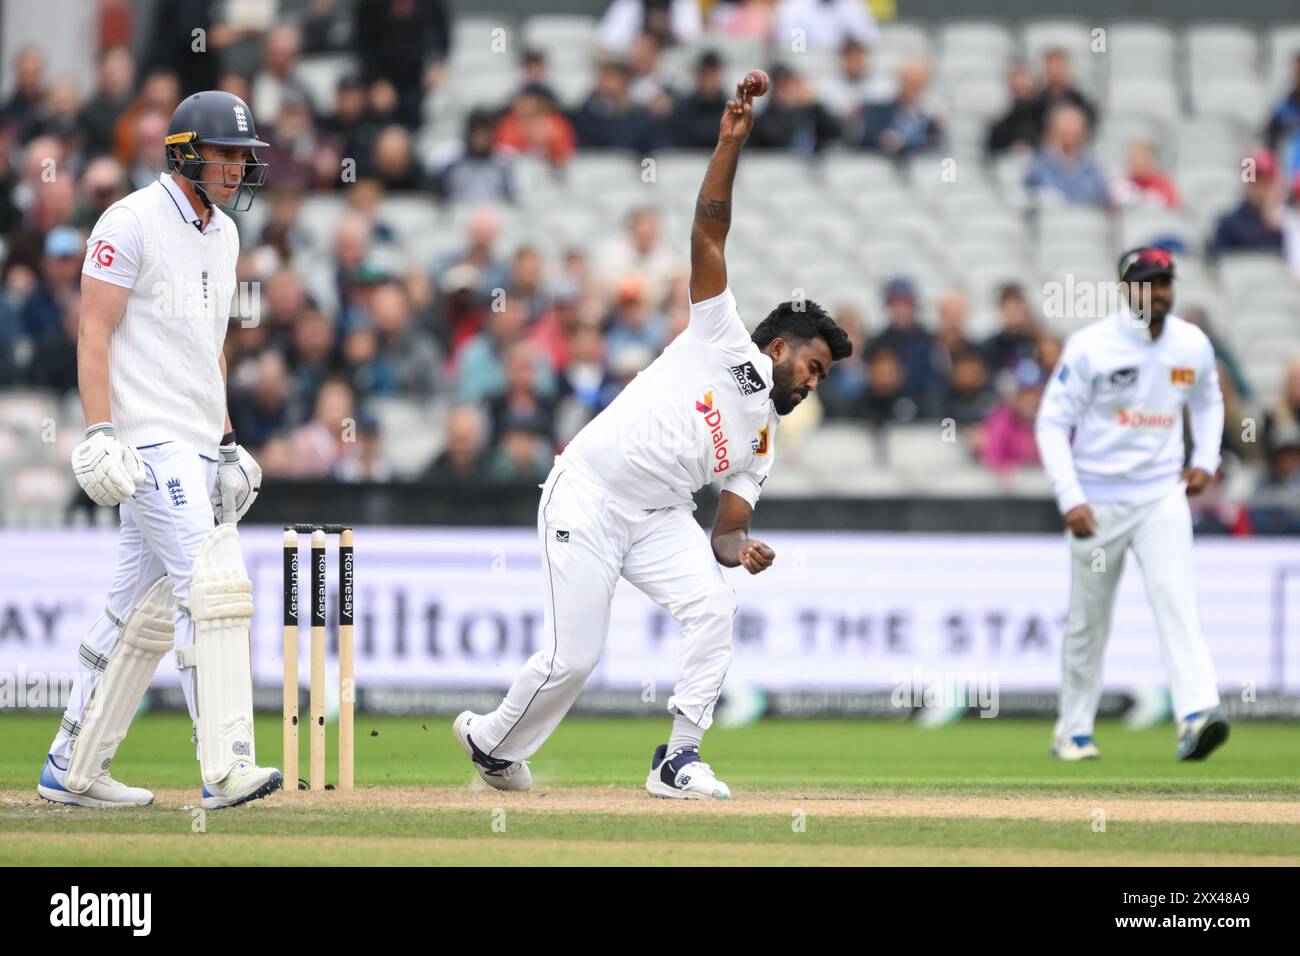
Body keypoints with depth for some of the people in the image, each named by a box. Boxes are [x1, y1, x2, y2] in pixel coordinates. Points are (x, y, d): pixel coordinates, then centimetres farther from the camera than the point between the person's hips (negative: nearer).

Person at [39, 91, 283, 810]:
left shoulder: (223, 235, 17)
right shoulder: (132, 223, -9)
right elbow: (93, 332, -13)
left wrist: (226, 441, 20)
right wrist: (98, 434, -22)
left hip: (196, 449, 9)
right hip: (148, 443, -9)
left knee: (144, 612, 11)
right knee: (214, 588, -18)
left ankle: (72, 770, 19)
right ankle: (226, 769, -22)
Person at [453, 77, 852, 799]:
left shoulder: (761, 444, 15)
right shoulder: (728, 343, 0)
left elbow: (726, 528, 9)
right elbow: (708, 234, -7)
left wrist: (741, 547, -16)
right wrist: (732, 143, -18)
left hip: (657, 518, 6)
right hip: (587, 499, -6)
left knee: (714, 609, -18)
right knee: (575, 655, -10)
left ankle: (678, 761, -9)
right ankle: (492, 739, 18)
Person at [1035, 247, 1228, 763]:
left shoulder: (1193, 344, 2)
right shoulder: (1090, 347, -11)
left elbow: (1207, 400, 23)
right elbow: (1052, 423, -9)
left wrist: (1205, 460, 7)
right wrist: (1070, 500, -18)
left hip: (1162, 494, 2)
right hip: (1097, 501, -2)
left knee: (1174, 594, -18)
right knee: (1088, 620, 7)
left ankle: (1197, 715, -31)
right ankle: (1074, 731, 22)